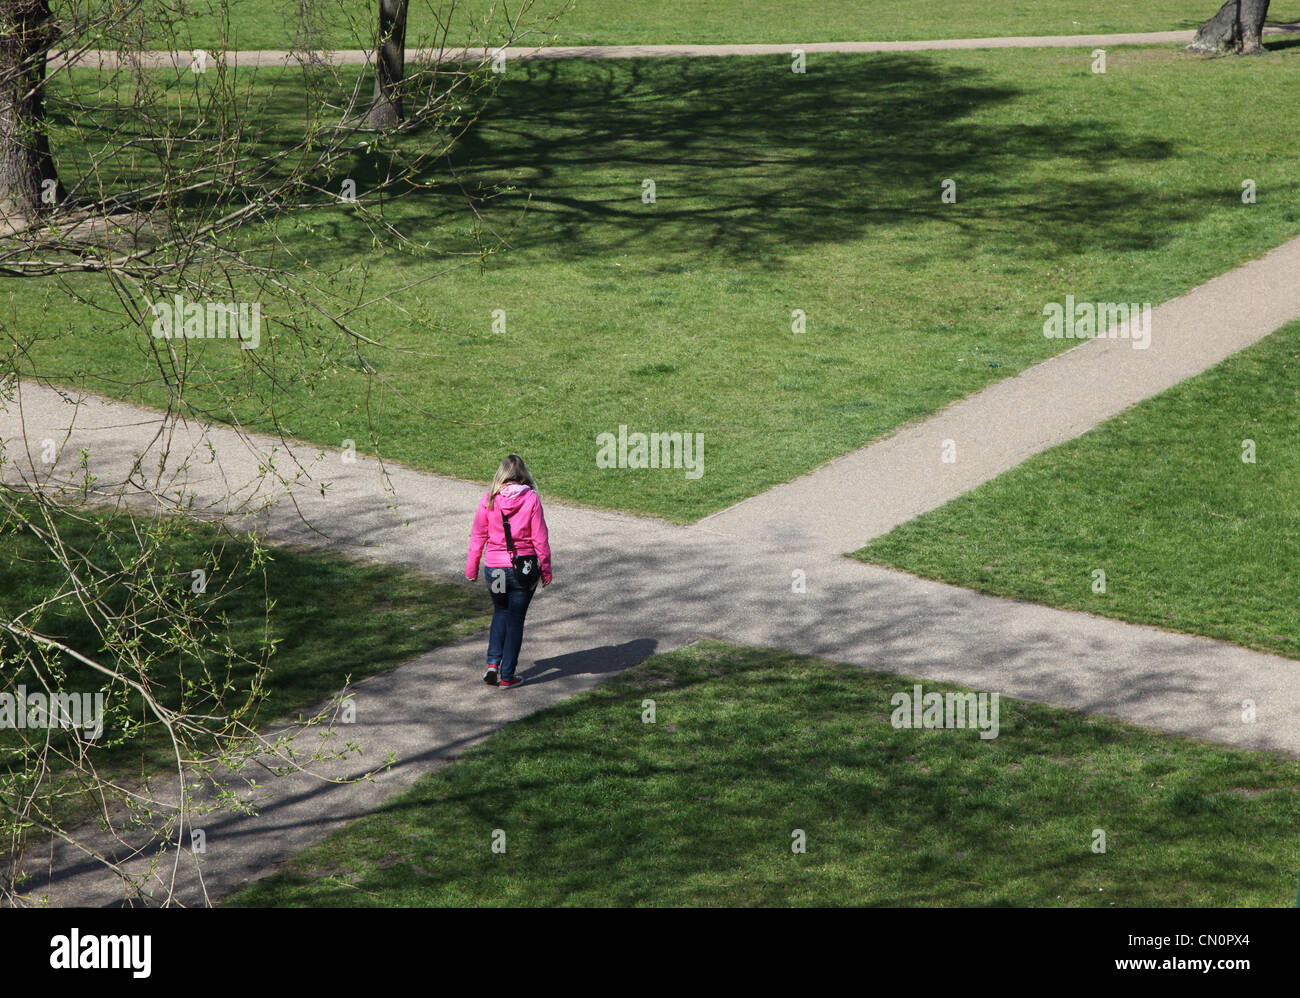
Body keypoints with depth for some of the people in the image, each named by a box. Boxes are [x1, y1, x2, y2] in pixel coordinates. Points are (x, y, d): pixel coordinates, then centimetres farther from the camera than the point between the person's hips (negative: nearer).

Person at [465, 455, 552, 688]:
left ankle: (493, 663, 11)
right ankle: (507, 676, 12)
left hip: (494, 569, 2)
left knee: (500, 612, 24)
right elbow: (540, 538, -7)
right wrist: (545, 569, 5)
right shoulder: (531, 500, -10)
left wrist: (472, 567, 12)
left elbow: (478, 535, 1)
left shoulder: (488, 500, -6)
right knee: (515, 619, 9)